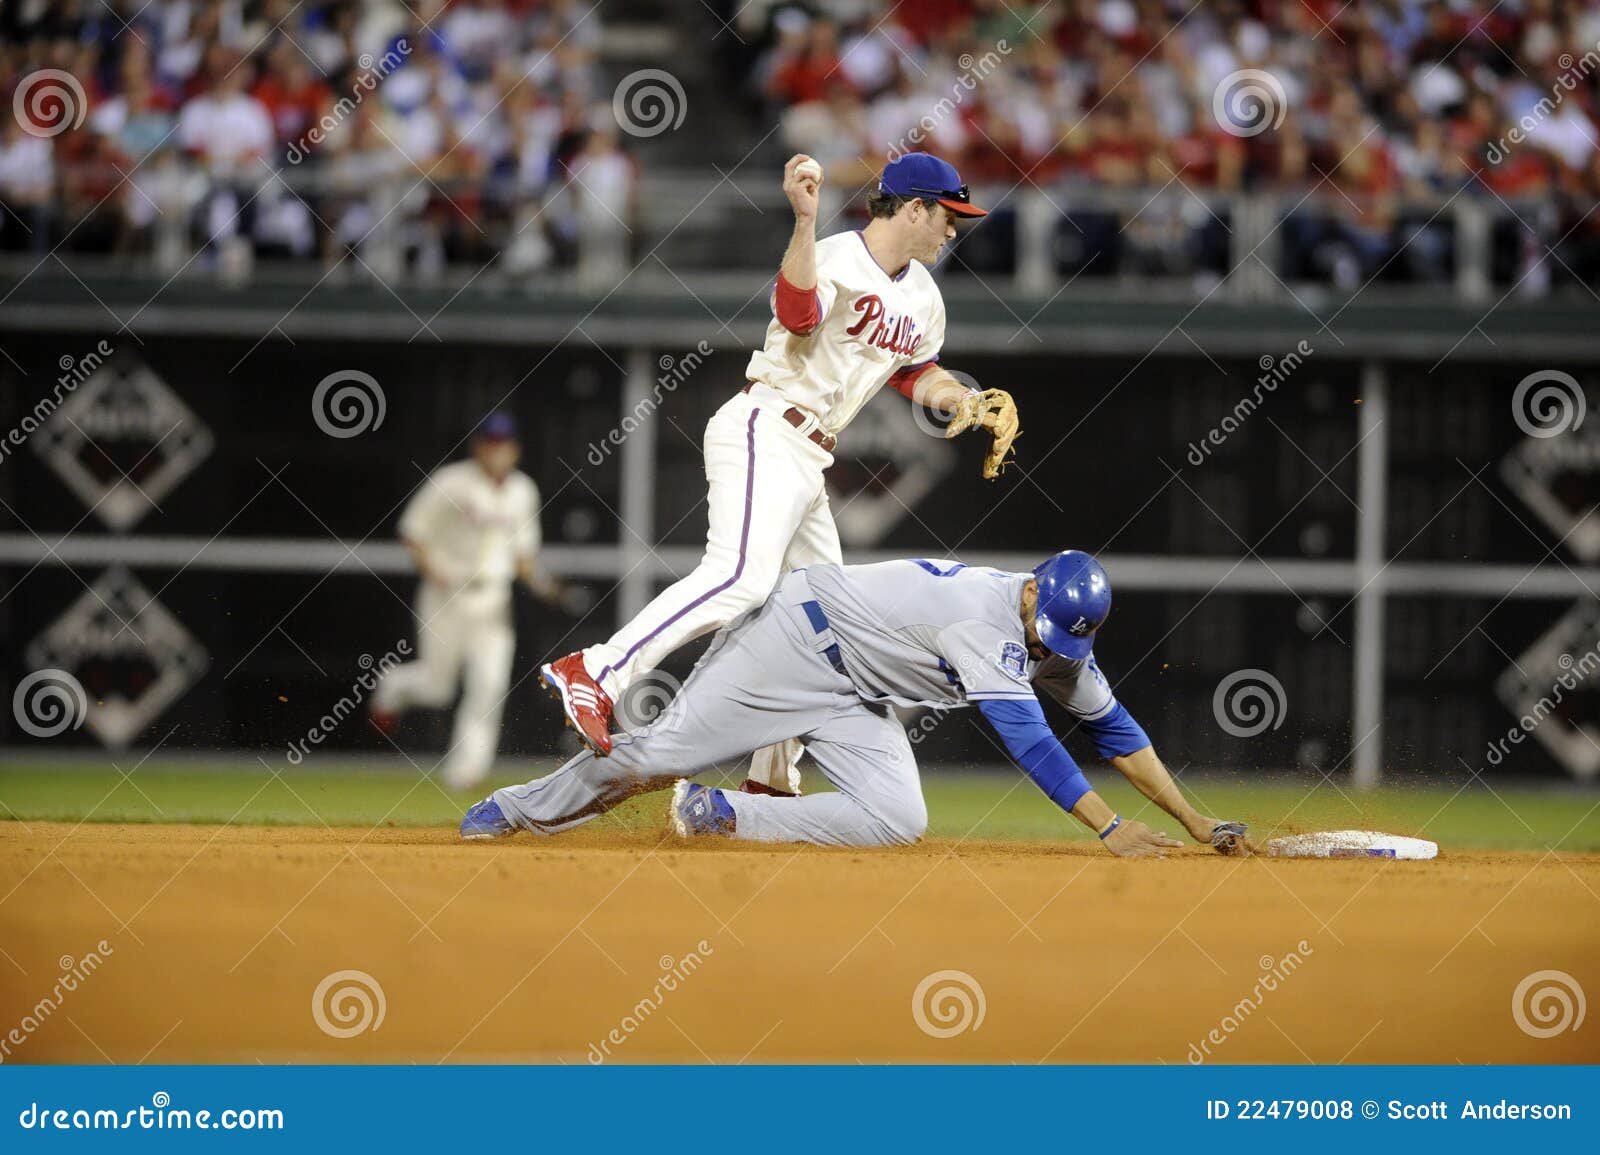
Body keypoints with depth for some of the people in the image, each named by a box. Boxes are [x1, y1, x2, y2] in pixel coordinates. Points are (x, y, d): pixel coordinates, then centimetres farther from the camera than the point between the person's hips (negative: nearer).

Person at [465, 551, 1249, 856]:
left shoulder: (1057, 635, -4)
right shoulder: (985, 618, -31)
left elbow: (1111, 727, 3)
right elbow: (1027, 739, -38)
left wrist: (1196, 824, -3)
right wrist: (1111, 829, -41)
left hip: (850, 699, 8)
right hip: (796, 637, -8)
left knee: (898, 819, -12)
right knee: (663, 753, -5)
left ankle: (718, 815, -1)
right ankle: (514, 810, 17)